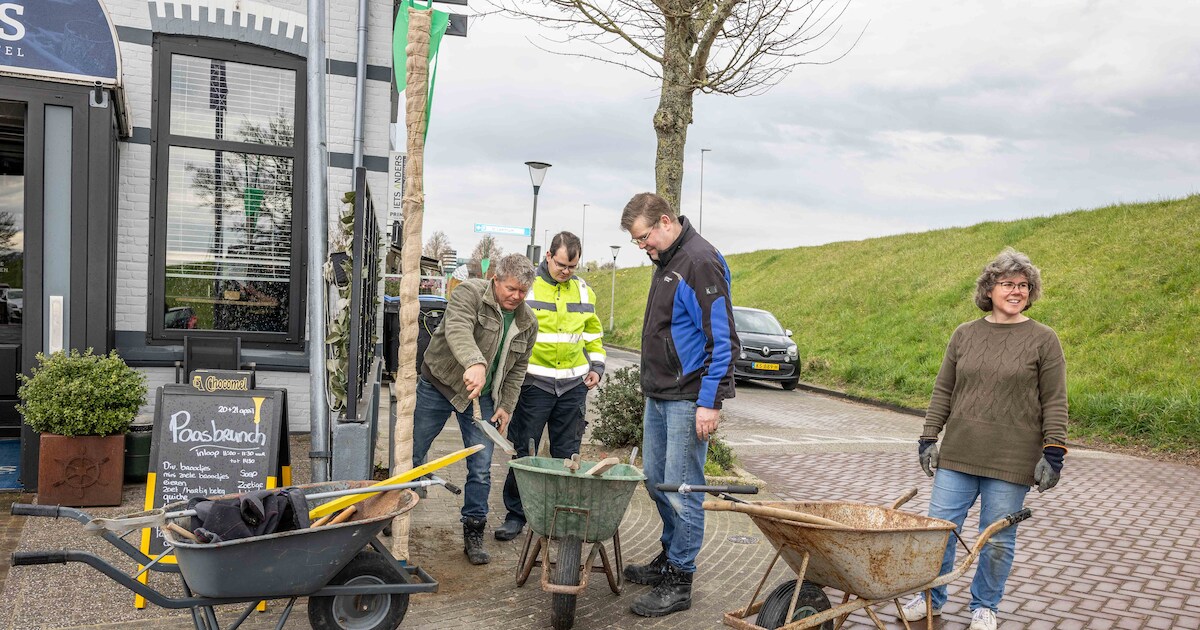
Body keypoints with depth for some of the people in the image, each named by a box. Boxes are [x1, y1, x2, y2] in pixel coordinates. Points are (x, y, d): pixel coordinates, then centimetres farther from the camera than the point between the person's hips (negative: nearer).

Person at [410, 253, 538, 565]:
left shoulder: (528, 323, 1)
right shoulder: (469, 293, -17)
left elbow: (517, 369, 9)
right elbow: (458, 330, -36)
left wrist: (506, 406, 1)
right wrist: (475, 363, -53)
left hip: (481, 398, 4)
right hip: (438, 386, -3)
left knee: (481, 469, -1)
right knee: (412, 455, 8)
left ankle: (473, 534, 11)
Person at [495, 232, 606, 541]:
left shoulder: (584, 291, 11)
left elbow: (593, 334, 21)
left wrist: (596, 366, 10)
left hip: (573, 385, 3)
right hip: (534, 383, -3)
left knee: (567, 454, 7)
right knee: (524, 451, 1)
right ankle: (515, 515, 11)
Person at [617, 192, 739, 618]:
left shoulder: (700, 262, -16)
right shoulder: (666, 260, 13)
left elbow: (722, 340, -19)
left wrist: (710, 403, -21)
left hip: (688, 400, -9)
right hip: (658, 395, 10)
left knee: (681, 491, -3)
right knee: (656, 481, 17)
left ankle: (679, 582, 8)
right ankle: (669, 558, 33)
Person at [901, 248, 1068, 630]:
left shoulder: (1043, 340, -2)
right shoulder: (965, 335, 7)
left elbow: (1055, 403, -2)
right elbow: (943, 391, 10)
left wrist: (1053, 454, -8)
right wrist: (928, 439, 6)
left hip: (1012, 461, -2)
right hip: (958, 455, 3)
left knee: (998, 539, 6)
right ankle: (931, 599, 24)